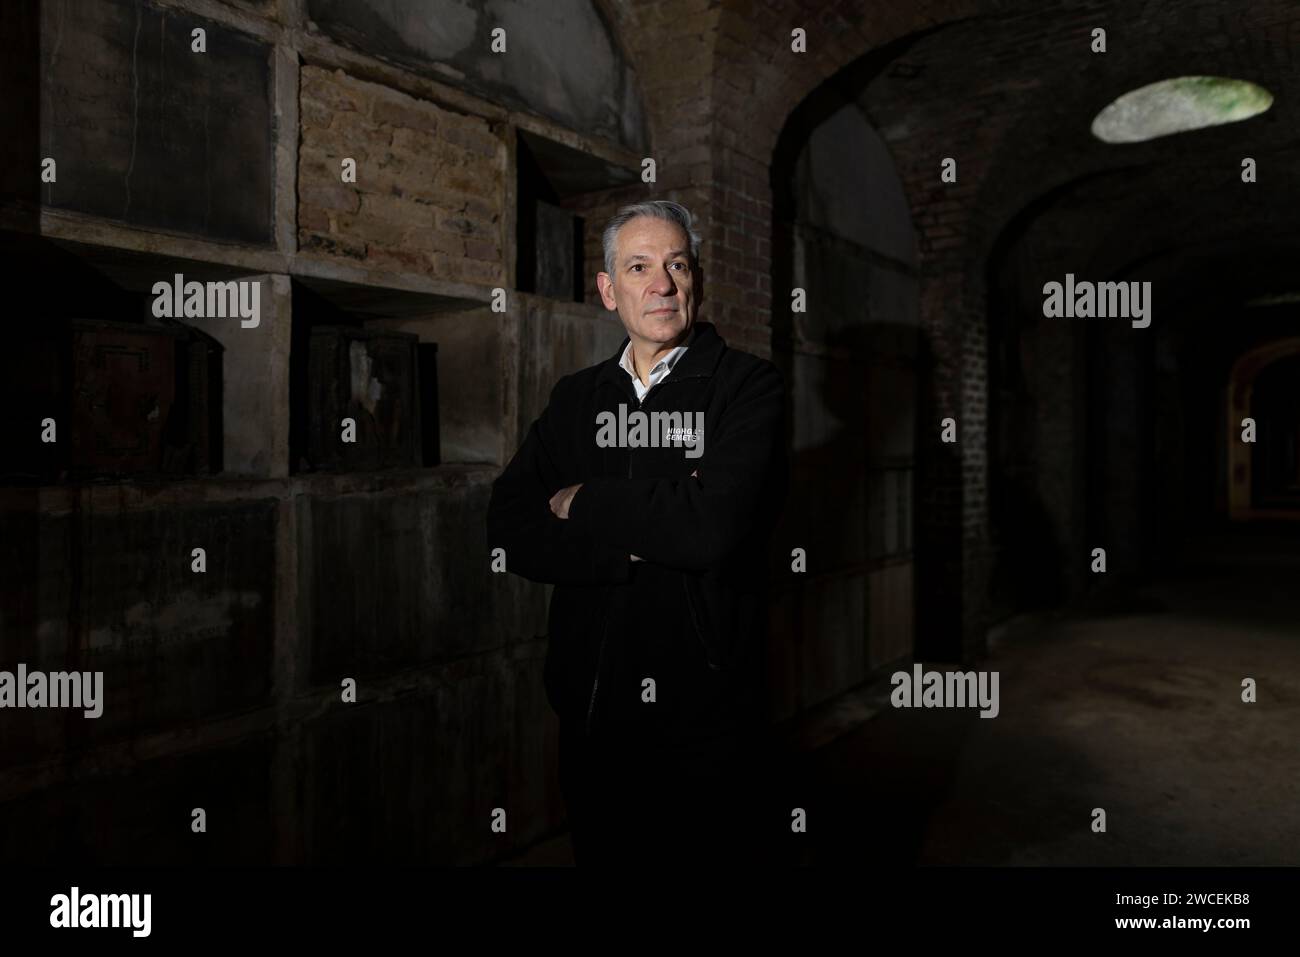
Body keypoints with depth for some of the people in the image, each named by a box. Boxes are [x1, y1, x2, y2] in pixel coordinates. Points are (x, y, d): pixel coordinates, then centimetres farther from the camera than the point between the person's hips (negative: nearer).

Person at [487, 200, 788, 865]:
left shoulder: (750, 385, -7)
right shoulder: (576, 398, 8)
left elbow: (718, 523, -24)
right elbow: (509, 531, -3)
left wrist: (588, 505, -10)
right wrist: (634, 541, -17)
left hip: (708, 716, -4)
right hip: (590, 707, 4)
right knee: (600, 851, 21)